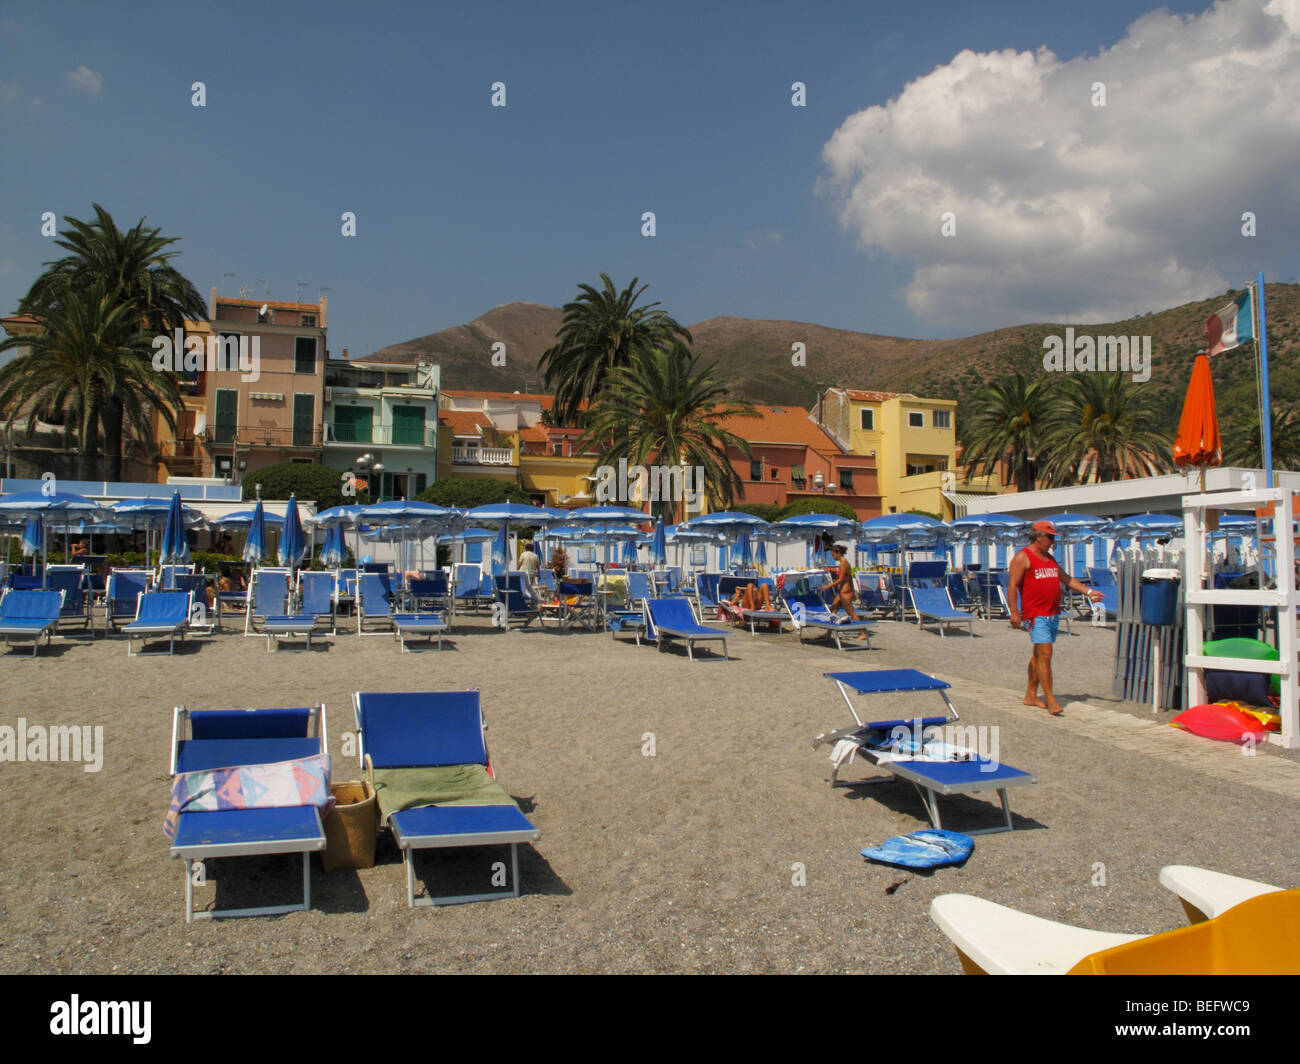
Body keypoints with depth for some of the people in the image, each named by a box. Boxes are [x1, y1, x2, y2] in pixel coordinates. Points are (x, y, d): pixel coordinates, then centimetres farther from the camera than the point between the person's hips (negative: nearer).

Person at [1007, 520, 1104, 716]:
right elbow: (1012, 585, -11)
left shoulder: (1050, 558, 20)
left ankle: (1031, 695, 19)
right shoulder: (1023, 557, -6)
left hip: (1053, 615, 8)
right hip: (1036, 614, -8)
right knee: (1045, 654, -13)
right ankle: (1050, 700, -12)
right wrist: (1014, 612, -18)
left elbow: (1067, 579, 25)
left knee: (1039, 655, 12)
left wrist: (1088, 591, 13)